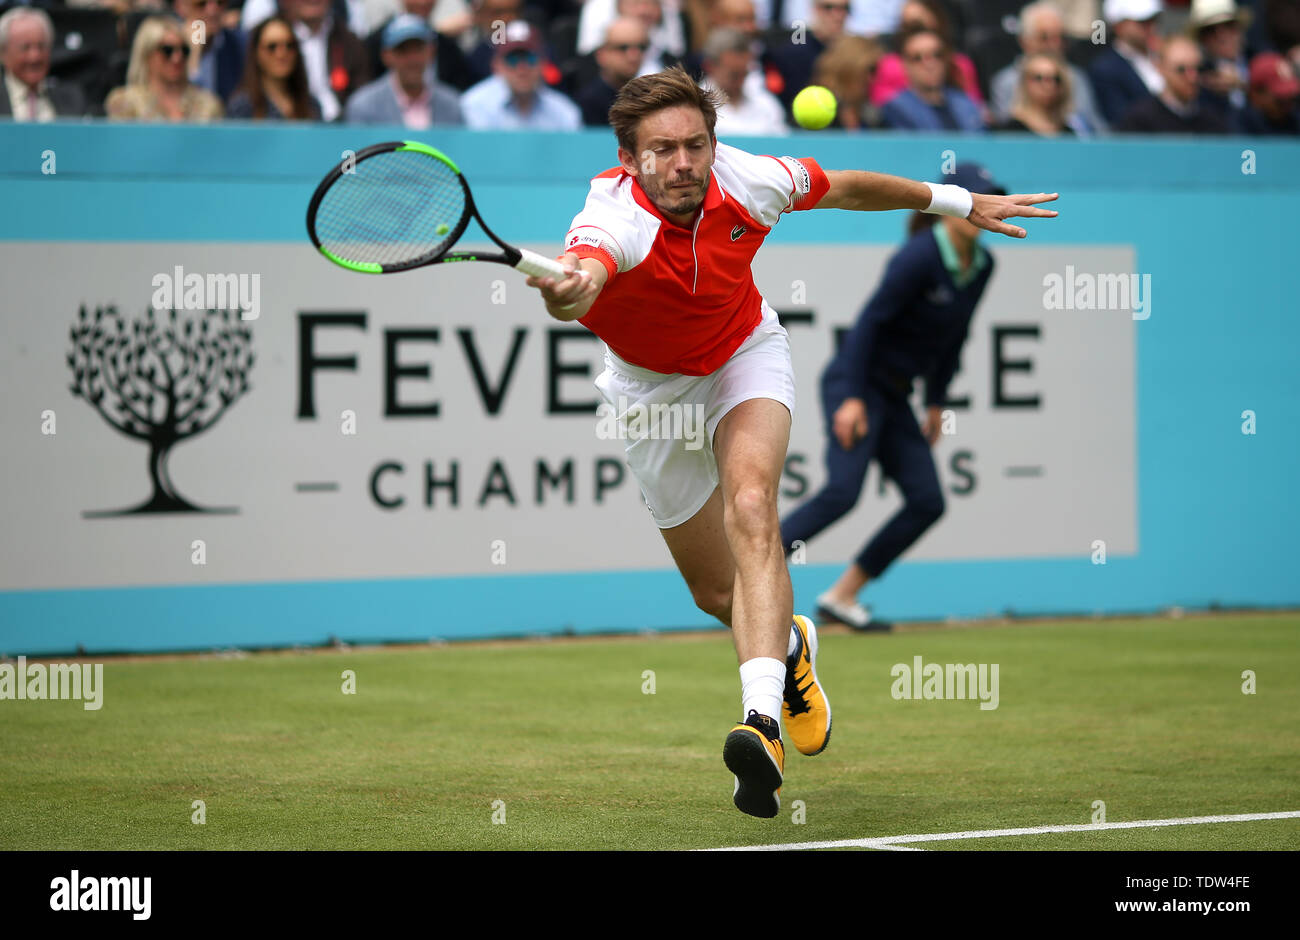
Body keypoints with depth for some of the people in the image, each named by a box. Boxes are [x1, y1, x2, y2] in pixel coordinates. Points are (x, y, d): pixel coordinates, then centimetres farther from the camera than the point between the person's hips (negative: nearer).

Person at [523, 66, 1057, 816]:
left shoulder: (746, 181, -25)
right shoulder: (616, 219, -37)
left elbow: (844, 188, -3)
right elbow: (583, 272, -63)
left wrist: (960, 203, 8)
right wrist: (569, 288, -88)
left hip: (745, 354, 0)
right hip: (652, 388, 0)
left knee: (751, 508, -29)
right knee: (717, 594, 10)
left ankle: (762, 724, -41)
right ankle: (789, 647, 47)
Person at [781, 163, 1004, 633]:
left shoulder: (981, 266, 6)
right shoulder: (920, 256, -18)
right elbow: (870, 319, -20)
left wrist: (936, 402, 18)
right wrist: (852, 398, -24)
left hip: (894, 398, 8)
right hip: (855, 383, -8)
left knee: (927, 502, 1)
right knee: (842, 492, -25)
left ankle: (841, 596, 9)